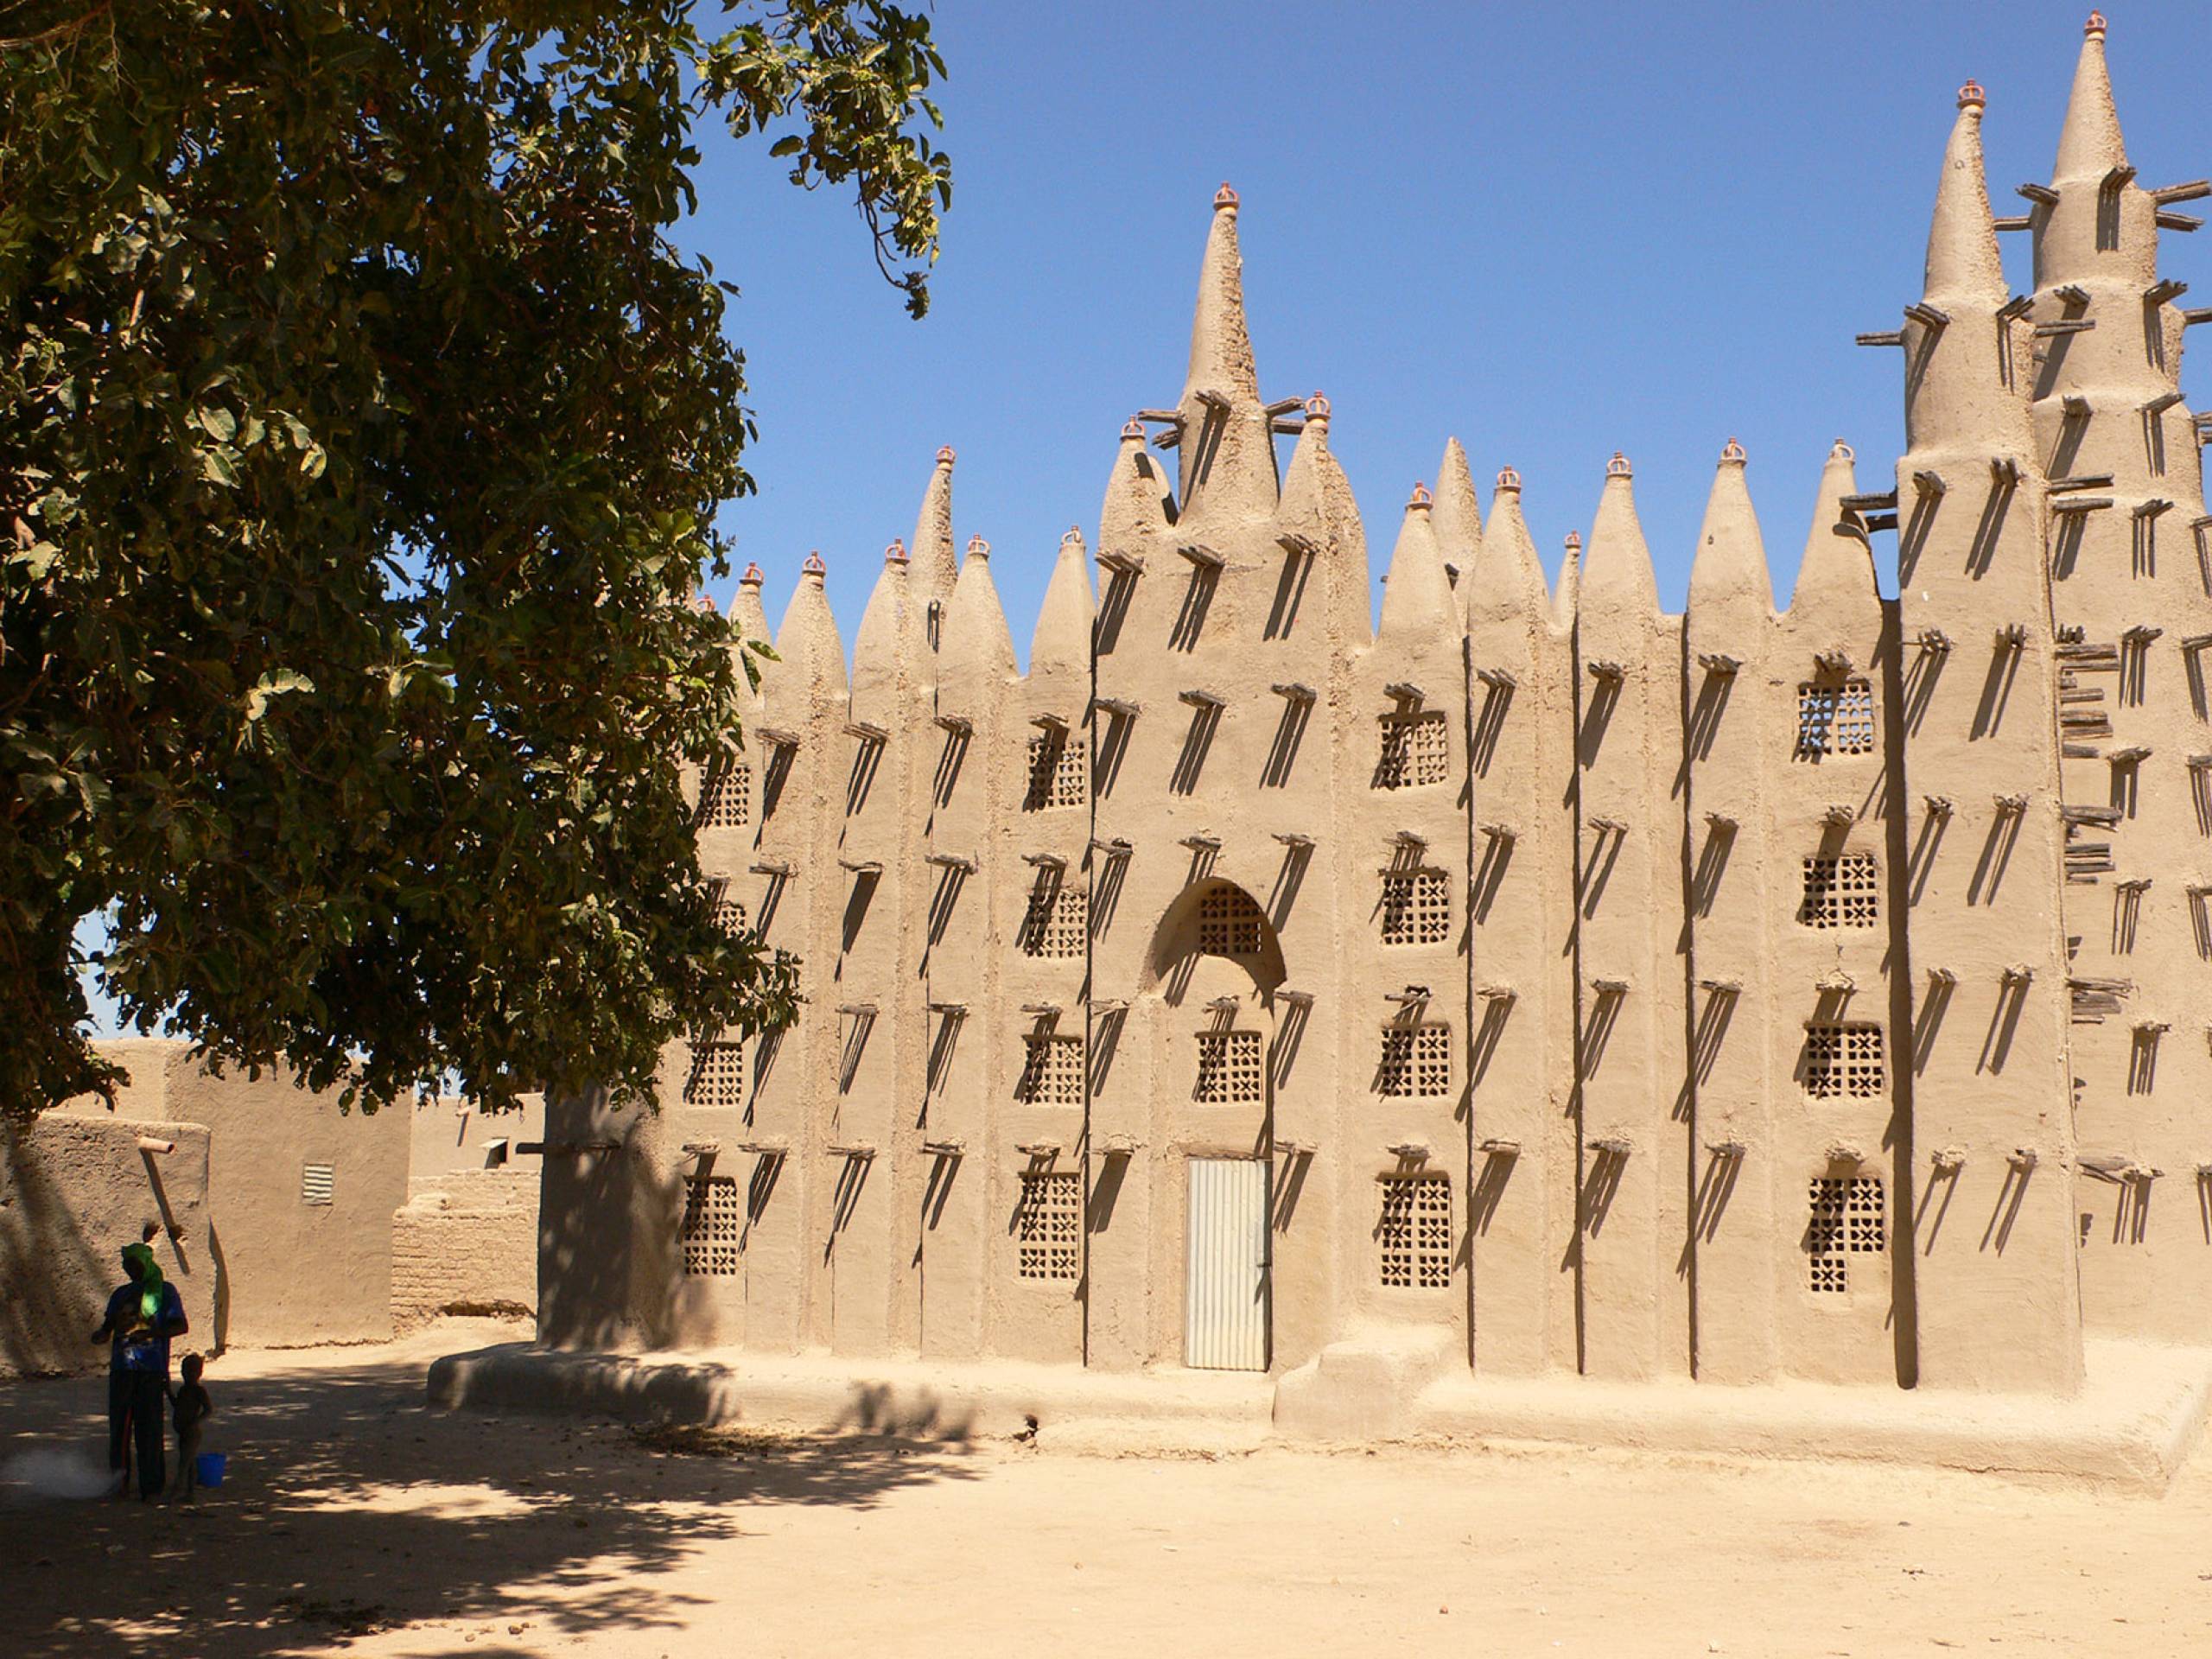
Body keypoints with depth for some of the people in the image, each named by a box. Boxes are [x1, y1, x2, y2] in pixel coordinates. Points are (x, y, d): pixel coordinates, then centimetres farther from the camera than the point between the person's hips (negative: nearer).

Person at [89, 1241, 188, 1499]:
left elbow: (182, 1326, -3)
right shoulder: (121, 1294, 19)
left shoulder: (165, 1291, 5)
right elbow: (108, 1327, 21)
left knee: (149, 1425, -6)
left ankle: (152, 1484, -2)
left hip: (152, 1369, -4)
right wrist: (101, 1335, -3)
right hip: (122, 1368, 4)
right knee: (119, 1424, 0)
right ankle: (118, 1480, 9)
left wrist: (149, 1333, -16)